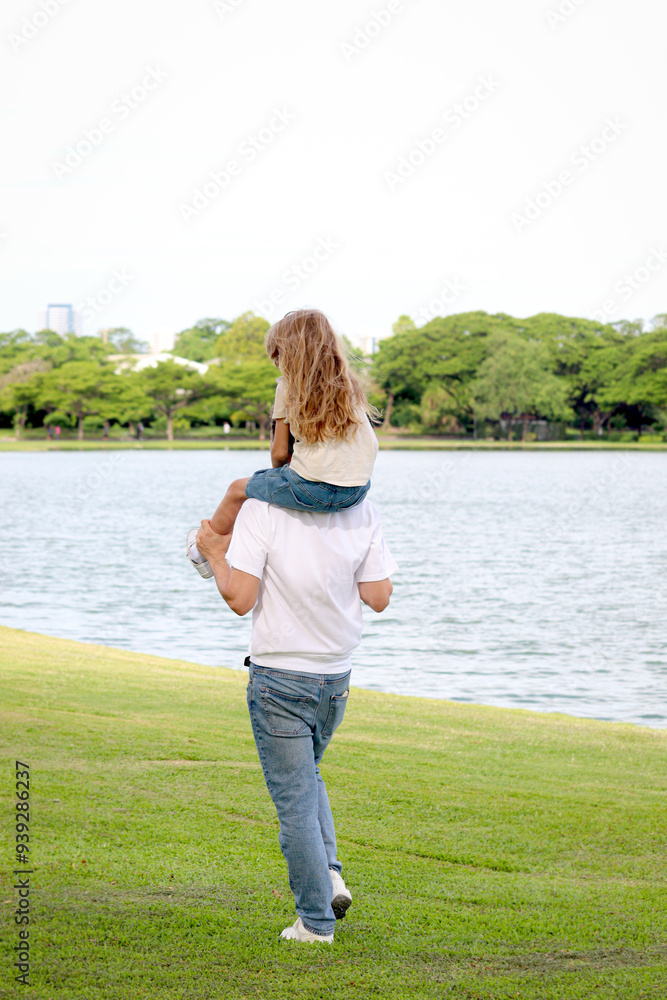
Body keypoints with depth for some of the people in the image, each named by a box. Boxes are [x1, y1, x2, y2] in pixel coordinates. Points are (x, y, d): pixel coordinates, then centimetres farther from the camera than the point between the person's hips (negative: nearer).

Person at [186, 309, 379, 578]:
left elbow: (279, 452, -1)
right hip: (358, 490, 6)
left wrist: (278, 471, 21)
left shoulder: (290, 385, -1)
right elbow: (370, 446, 16)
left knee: (238, 489, 20)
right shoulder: (350, 384, 13)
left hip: (312, 487, -6)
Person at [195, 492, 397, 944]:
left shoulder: (261, 509, -16)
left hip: (279, 676, -4)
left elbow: (240, 598, -17)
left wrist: (215, 553, -1)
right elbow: (379, 598, -2)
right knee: (306, 774, 27)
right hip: (337, 674, 4)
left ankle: (316, 920, 8)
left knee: (294, 798, 5)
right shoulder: (363, 512, -6)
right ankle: (330, 874, 10)